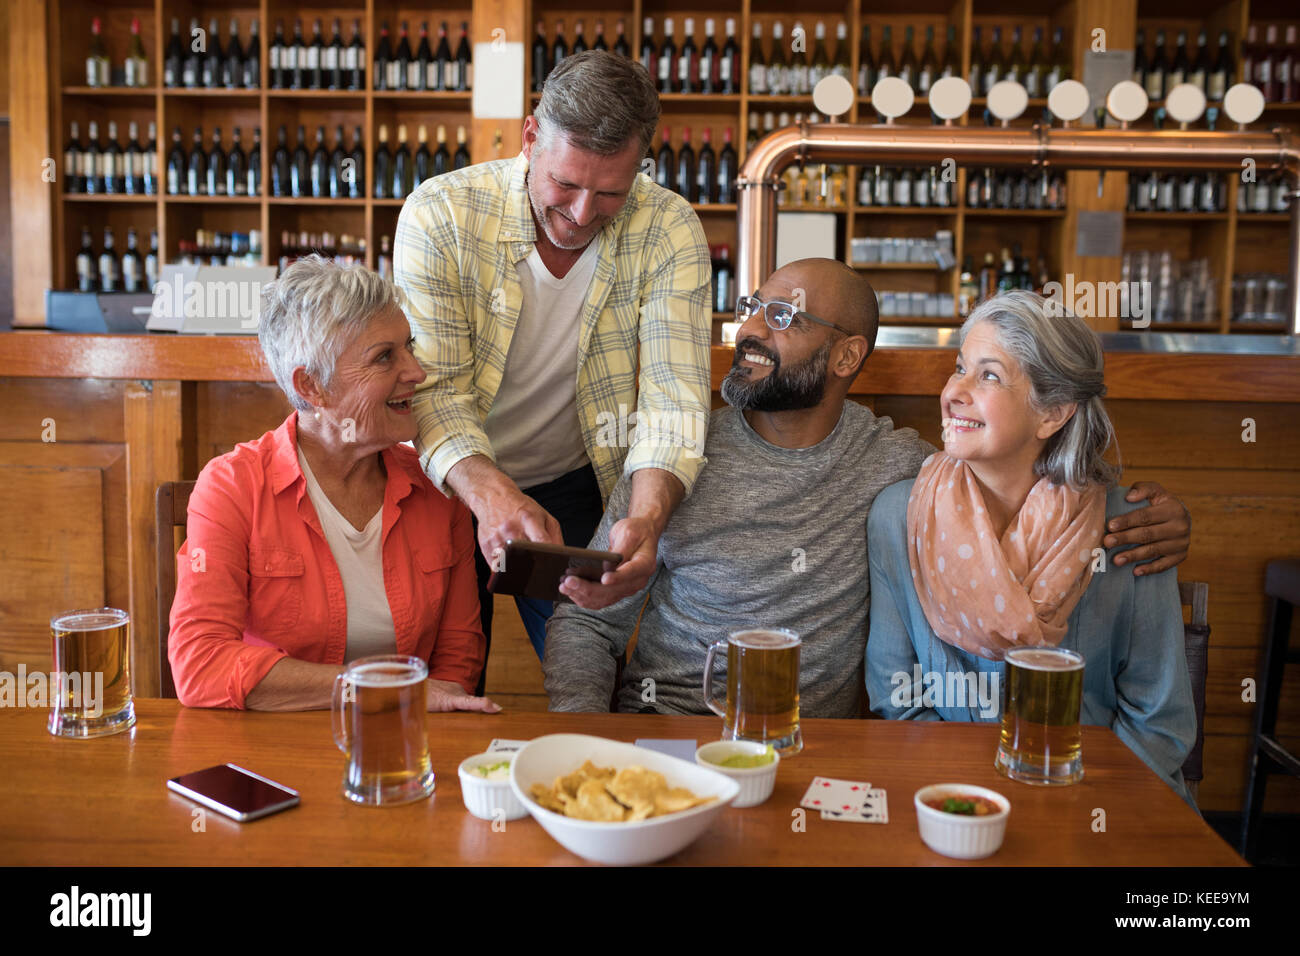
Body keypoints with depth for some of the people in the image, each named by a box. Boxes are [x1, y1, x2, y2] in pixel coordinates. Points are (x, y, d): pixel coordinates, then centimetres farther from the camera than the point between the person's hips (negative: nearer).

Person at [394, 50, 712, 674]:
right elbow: (435, 388, -23)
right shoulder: (439, 216, -18)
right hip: (451, 483, -1)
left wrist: (647, 518, -41)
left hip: (576, 486, 1)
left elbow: (673, 394, -22)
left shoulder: (668, 230, -15)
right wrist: (490, 494, -43)